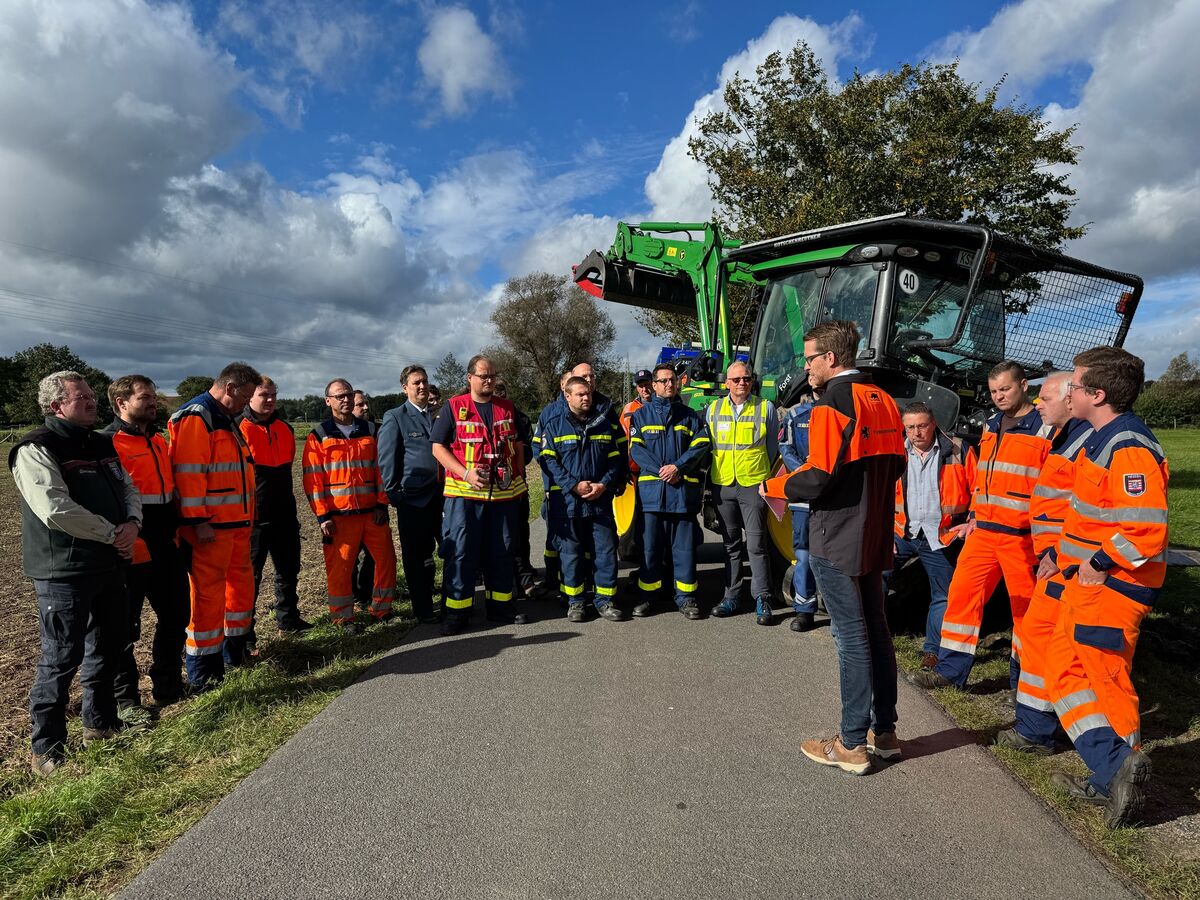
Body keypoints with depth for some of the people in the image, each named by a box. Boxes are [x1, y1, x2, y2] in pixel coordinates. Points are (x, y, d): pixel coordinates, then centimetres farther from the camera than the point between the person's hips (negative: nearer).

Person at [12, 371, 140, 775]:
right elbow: (55, 509, -24)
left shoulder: (103, 445, 13)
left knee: (108, 647, 18)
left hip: (108, 566, 8)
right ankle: (47, 750, 15)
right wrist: (111, 533, -16)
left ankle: (101, 722, 35)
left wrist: (132, 523, -7)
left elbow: (128, 488, 14)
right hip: (64, 573, -8)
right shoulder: (36, 449, -13)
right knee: (62, 658, 0)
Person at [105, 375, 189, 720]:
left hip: (167, 549, 8)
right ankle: (125, 699, 20)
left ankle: (167, 685, 30)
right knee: (126, 627, 5)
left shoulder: (158, 440, 14)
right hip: (132, 552, -8)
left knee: (176, 616, 15)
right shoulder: (108, 443, -11)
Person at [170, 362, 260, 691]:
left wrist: (246, 517, 26)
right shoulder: (195, 417, -12)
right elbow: (188, 473, -20)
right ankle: (203, 672, 7)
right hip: (209, 527, -10)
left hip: (237, 523, 10)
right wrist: (198, 522, -22)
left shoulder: (226, 420, 19)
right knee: (208, 595, -3)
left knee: (242, 584, 17)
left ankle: (235, 651, 32)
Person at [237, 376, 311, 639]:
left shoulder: (285, 429, 11)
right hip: (253, 517, -6)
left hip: (285, 515, 6)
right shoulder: (238, 429, -9)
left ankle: (288, 619, 29)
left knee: (289, 570, 15)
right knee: (250, 575, 3)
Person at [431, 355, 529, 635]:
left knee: (501, 551, 10)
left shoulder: (507, 408, 12)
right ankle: (457, 609, 10)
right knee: (461, 551, -1)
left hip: (504, 492, 4)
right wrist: (466, 473, -14)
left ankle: (500, 605, 22)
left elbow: (518, 445, 20)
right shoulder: (453, 407, 0)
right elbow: (438, 447, -3)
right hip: (464, 492, -4)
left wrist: (520, 478, 11)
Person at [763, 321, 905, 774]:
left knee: (852, 637, -1)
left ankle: (852, 745, 11)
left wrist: (775, 486, -6)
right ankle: (884, 732, 28)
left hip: (838, 541, -8)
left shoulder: (832, 405, -16)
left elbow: (818, 479, -22)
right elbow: (895, 465, 16)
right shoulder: (883, 400, 9)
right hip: (874, 537, 8)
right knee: (876, 630, 16)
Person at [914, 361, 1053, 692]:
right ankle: (951, 669, 14)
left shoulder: (1045, 430, -7)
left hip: (1023, 537, -6)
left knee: (1025, 606, 6)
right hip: (984, 530, 6)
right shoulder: (990, 427, 14)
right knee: (962, 592, 5)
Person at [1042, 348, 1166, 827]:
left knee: (1107, 679, 2)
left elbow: (1146, 532, -27)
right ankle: (1112, 778, 20)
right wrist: (1062, 554, 17)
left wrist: (1100, 564, -17)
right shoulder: (1100, 439, 12)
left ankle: (1117, 770, 16)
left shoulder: (1130, 450, -20)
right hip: (1084, 579, 10)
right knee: (1064, 670, 13)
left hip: (1112, 587, -10)